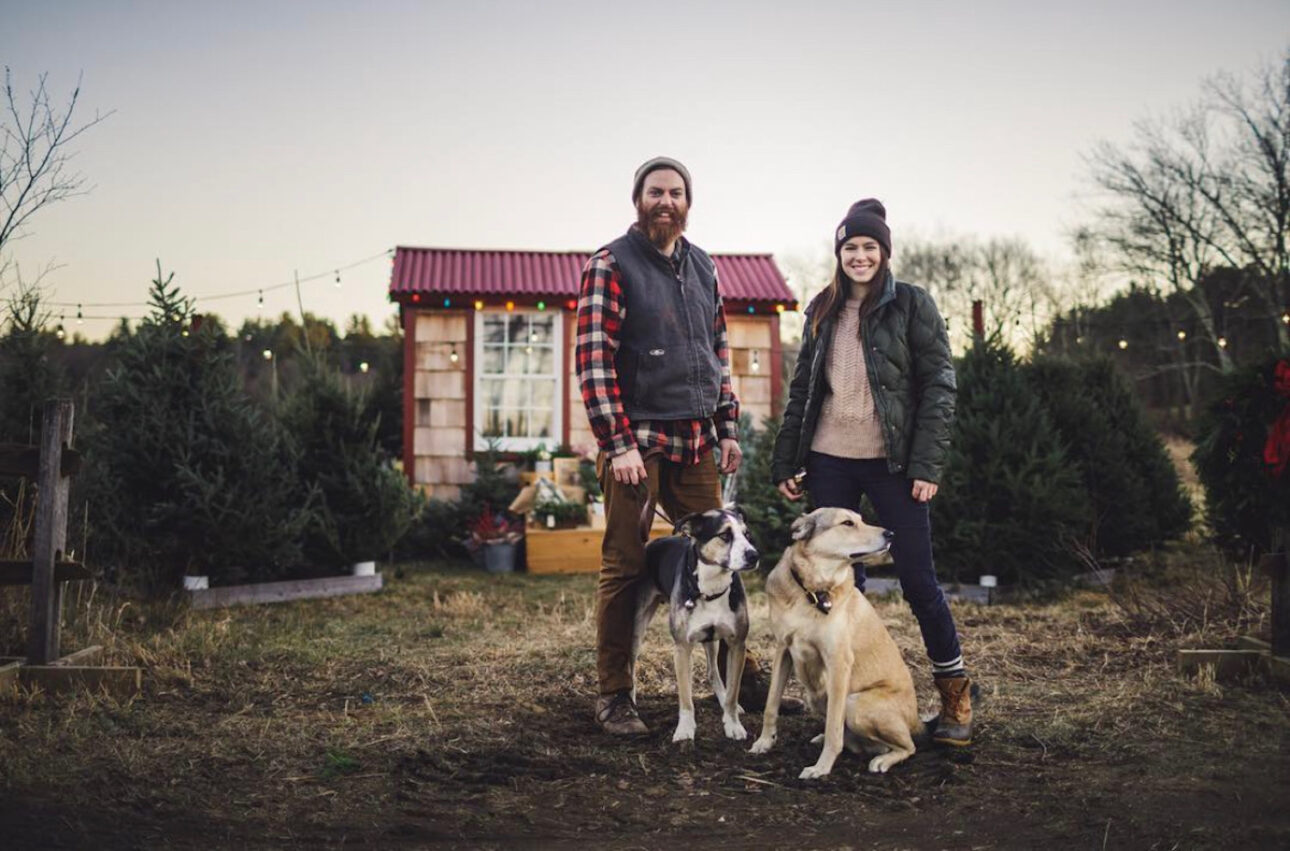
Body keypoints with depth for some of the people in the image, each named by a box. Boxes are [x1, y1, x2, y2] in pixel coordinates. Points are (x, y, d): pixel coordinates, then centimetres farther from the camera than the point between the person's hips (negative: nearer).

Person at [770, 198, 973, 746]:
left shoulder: (911, 305, -1)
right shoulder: (823, 310, 12)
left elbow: (939, 386, -5)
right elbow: (802, 388, 15)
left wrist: (927, 465, -13)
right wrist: (786, 461, 9)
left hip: (891, 462, -4)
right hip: (829, 461, 4)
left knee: (917, 578, -1)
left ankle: (955, 692, 17)